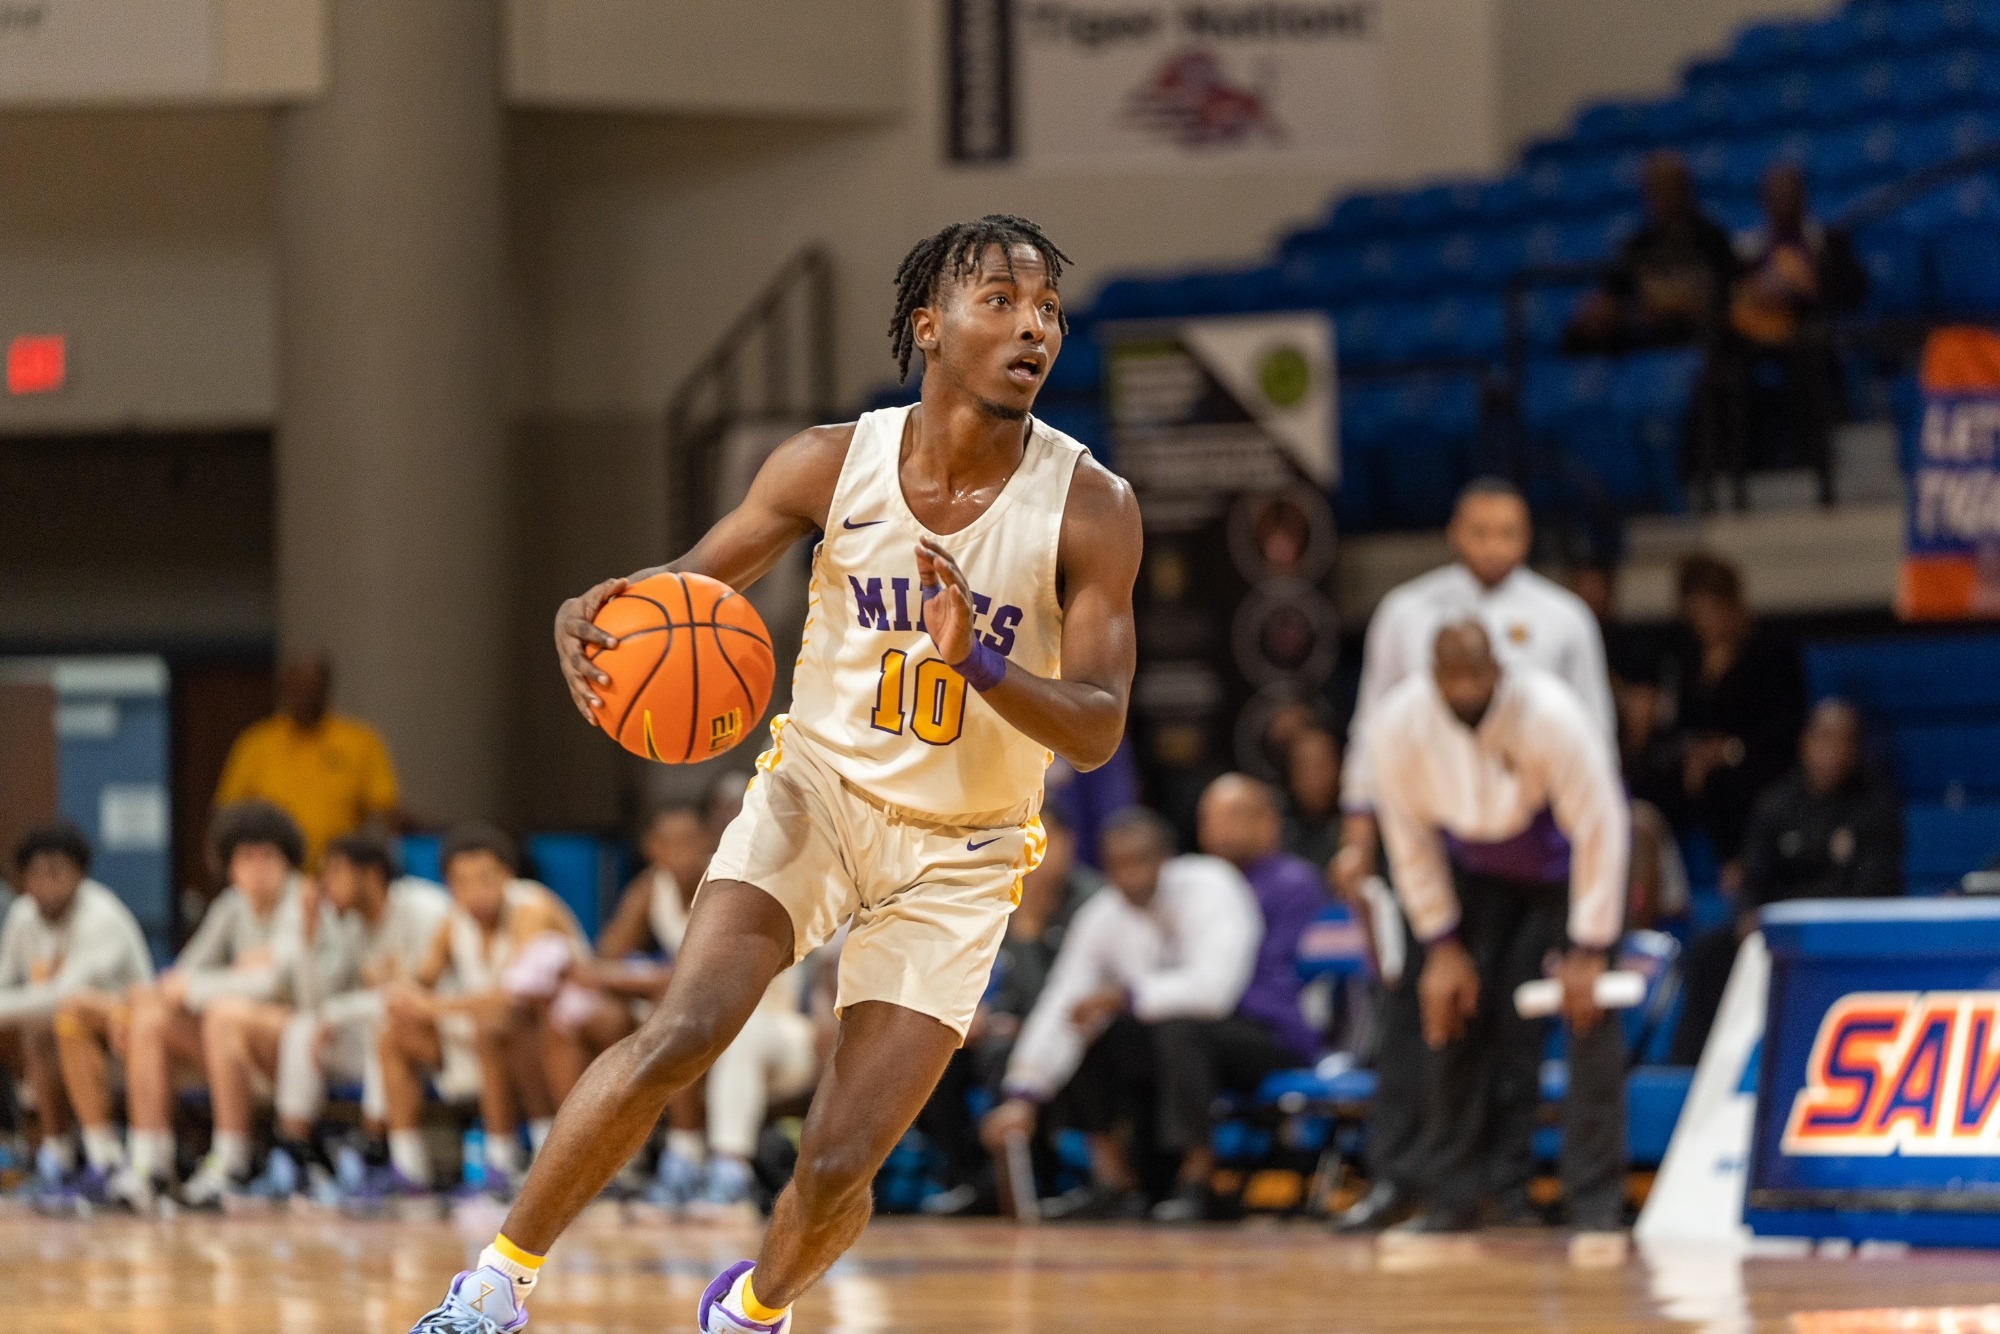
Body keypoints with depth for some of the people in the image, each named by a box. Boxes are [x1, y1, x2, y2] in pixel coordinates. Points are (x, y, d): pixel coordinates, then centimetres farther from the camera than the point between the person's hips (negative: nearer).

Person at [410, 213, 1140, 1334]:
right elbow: (689, 588, 2)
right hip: (817, 789, 1)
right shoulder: (835, 463, -9)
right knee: (680, 1036, -23)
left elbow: (1097, 729, -15)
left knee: (841, 1164, -7)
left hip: (958, 854, 0)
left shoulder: (1091, 508, -14)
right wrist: (591, 621, -22)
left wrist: (977, 661, -34)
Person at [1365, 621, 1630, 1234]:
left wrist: (1588, 950, -24)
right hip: (1477, 872, 4)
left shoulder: (1551, 716, -35)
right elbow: (1410, 839, -9)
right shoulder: (1397, 725, -24)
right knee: (1456, 1016, -3)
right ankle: (1452, 1200, 8)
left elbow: (1599, 831, -26)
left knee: (1590, 1017, -16)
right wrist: (1441, 946, -8)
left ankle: (1595, 1206, -14)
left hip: (1565, 870, -4)